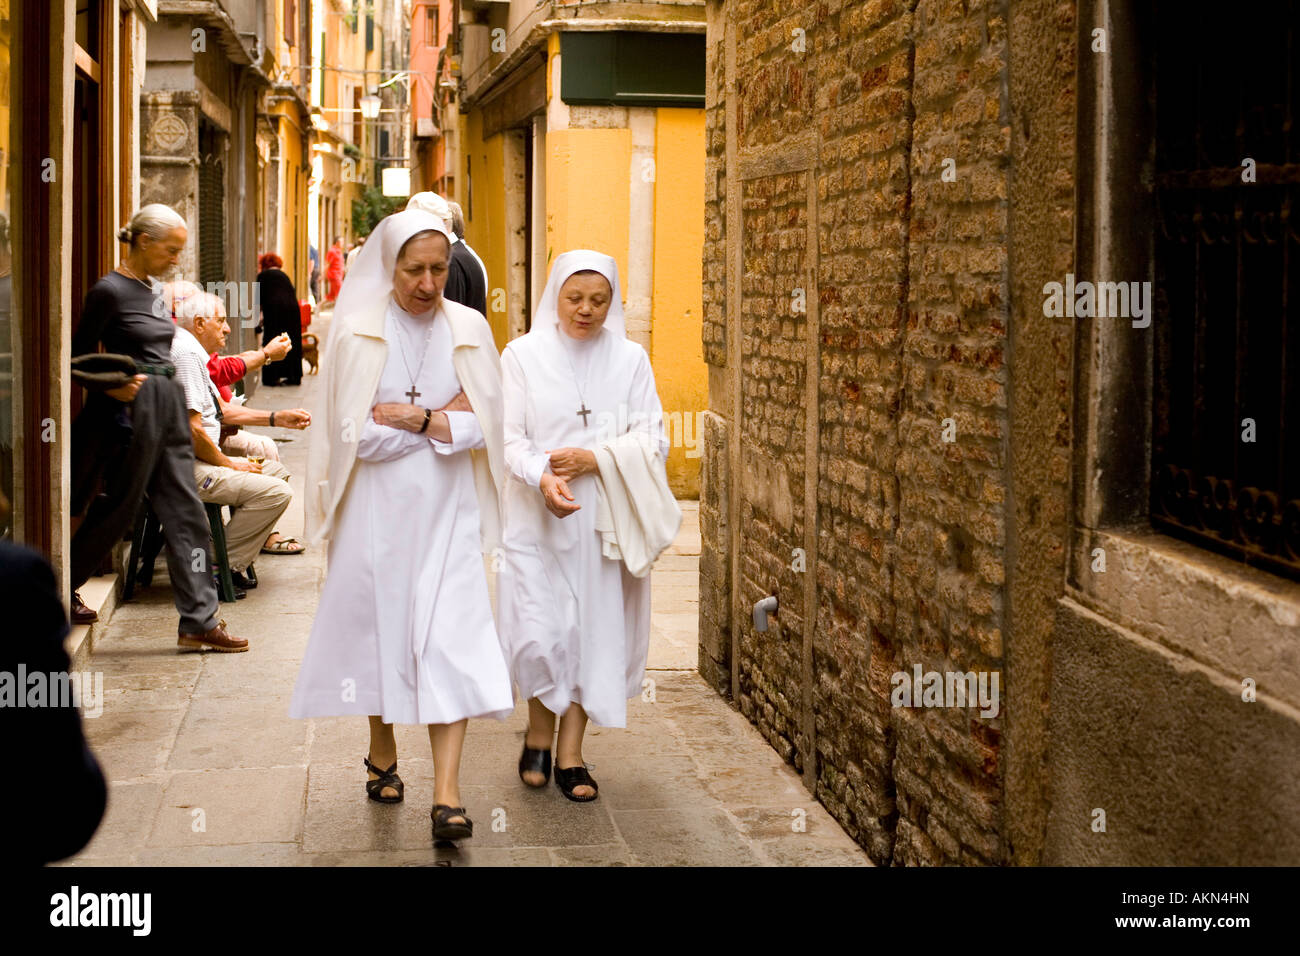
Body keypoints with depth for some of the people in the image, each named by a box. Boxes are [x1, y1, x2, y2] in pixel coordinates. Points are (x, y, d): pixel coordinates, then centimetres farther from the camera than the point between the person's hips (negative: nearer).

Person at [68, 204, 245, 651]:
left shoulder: (155, 289, 13)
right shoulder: (109, 291, -10)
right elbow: (80, 355, -8)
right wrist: (112, 386, -21)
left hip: (169, 404, 8)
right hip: (135, 407, -8)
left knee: (185, 512, 5)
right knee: (117, 509, 1)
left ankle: (199, 619, 7)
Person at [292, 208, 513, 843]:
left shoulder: (468, 329, 0)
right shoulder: (358, 331, -5)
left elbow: (483, 425, -5)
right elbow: (354, 433, -11)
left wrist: (407, 417, -15)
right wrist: (441, 417, -10)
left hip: (446, 510, 1)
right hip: (378, 507, 0)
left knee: (450, 639, -8)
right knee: (379, 626, 11)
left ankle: (447, 793, -10)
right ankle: (382, 757, 33)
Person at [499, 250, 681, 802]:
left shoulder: (630, 359, 5)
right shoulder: (524, 355, 1)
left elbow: (652, 440, 1)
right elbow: (509, 437, -4)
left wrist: (595, 458, -15)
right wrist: (541, 478, -23)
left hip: (604, 518, 2)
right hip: (535, 517, -1)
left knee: (593, 629, 2)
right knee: (537, 633, -6)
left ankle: (570, 754, 12)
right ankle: (540, 731, 20)